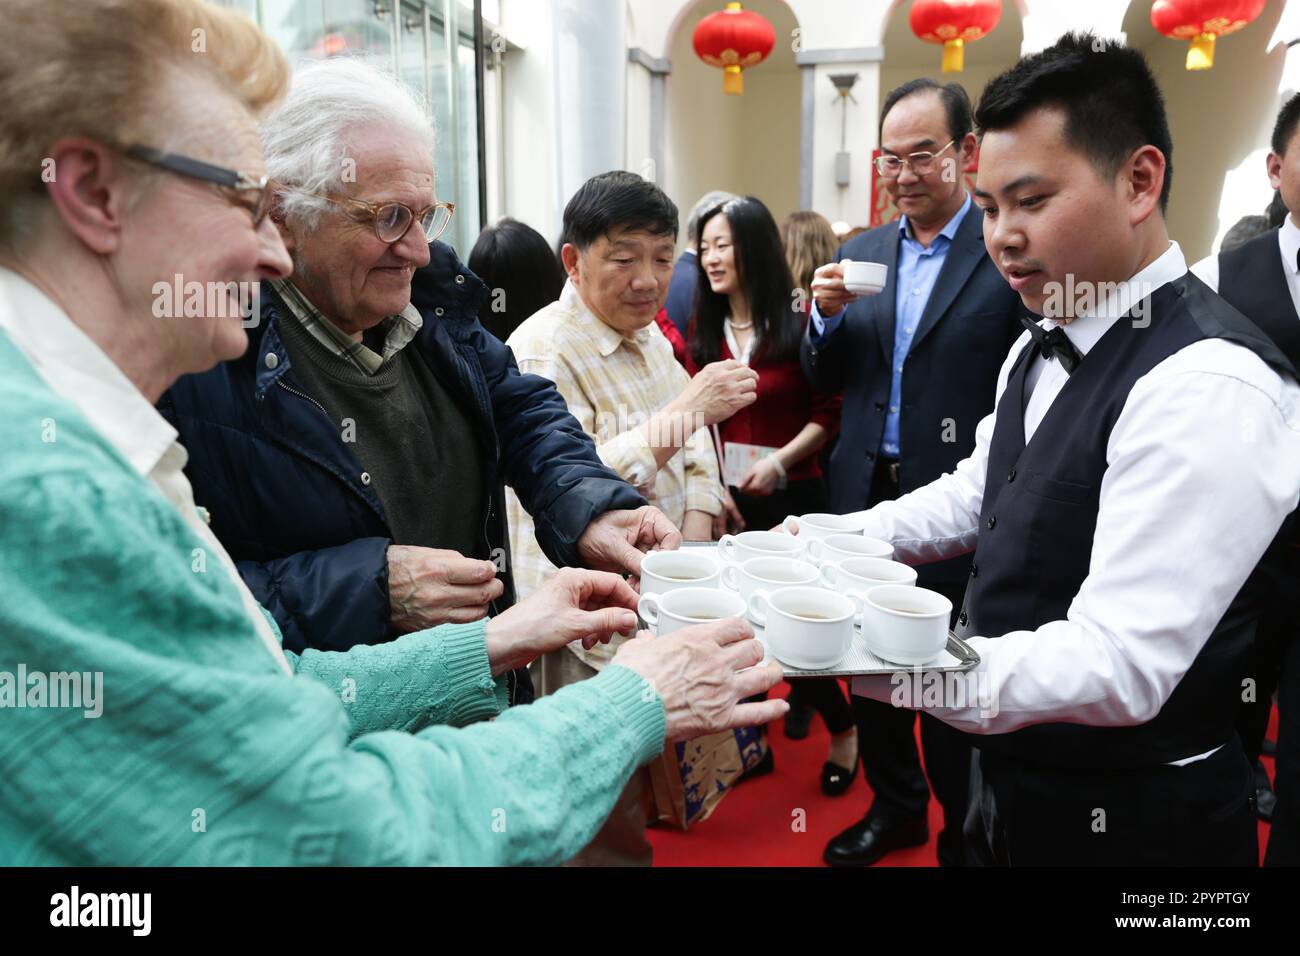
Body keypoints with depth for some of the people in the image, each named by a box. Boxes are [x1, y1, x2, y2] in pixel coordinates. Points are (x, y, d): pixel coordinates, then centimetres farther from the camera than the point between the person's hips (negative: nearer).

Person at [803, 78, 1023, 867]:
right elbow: (825, 380, 9)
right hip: (868, 497, 5)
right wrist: (826, 315, -10)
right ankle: (894, 805, 39)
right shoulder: (861, 253, 9)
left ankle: (965, 832, 31)